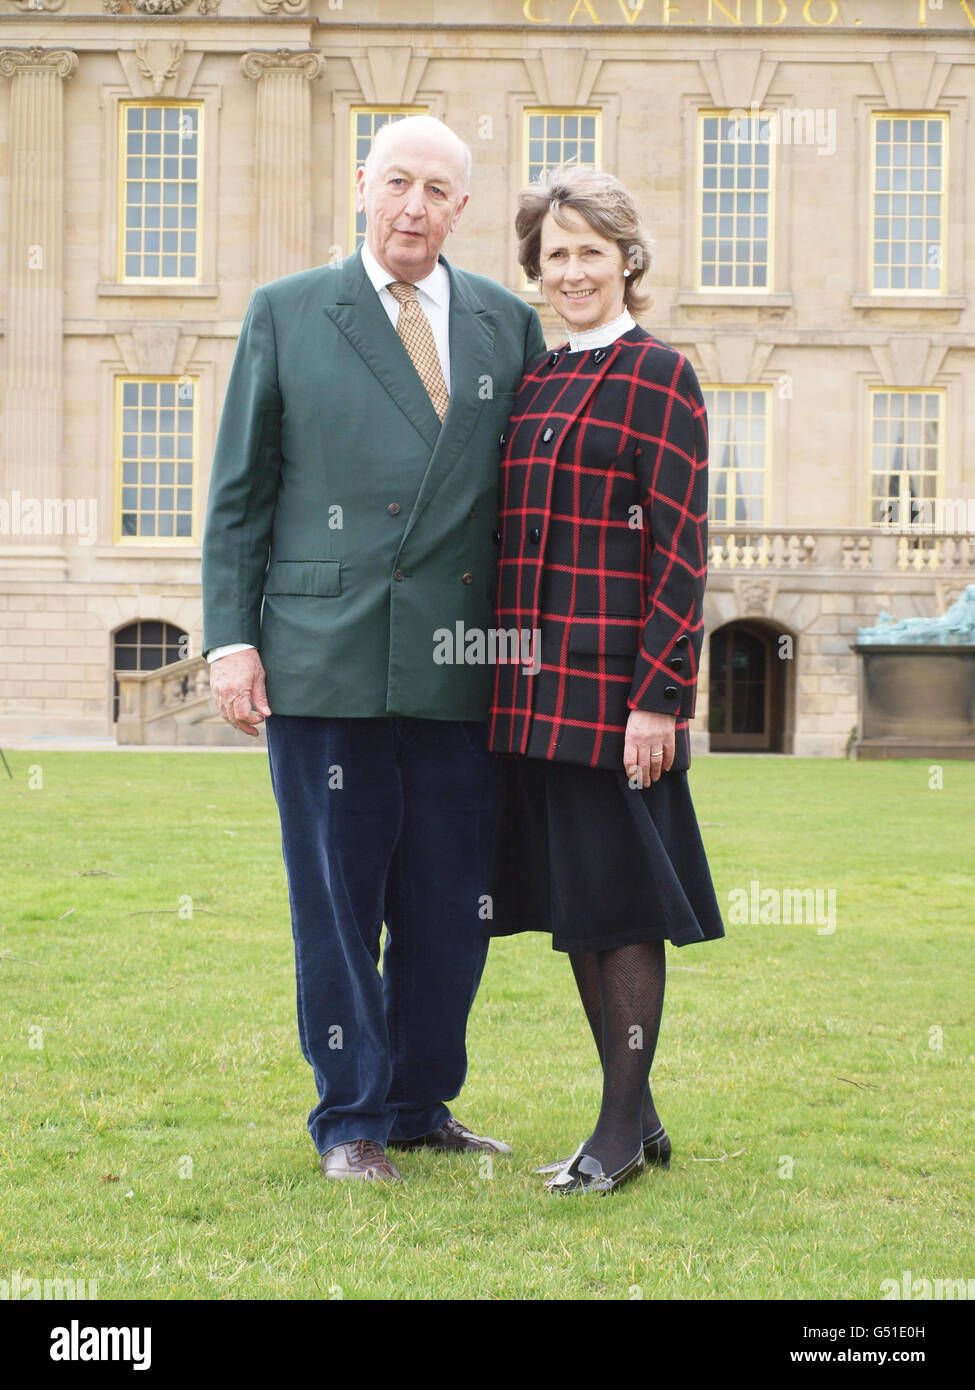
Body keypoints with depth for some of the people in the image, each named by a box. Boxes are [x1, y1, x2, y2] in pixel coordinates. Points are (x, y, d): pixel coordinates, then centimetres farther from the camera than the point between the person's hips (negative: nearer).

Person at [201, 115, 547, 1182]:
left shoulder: (508, 325, 12)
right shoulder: (286, 314, 7)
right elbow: (238, 491, 6)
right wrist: (231, 638, -2)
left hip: (461, 674, 2)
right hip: (324, 659, -2)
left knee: (450, 908, 7)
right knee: (337, 899, 3)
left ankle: (421, 1104, 23)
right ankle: (350, 1121, 15)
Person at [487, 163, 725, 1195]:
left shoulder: (659, 376, -6)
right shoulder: (533, 381, 15)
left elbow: (682, 552, -10)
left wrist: (660, 695, -16)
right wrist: (507, 677, 15)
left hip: (613, 682, -7)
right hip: (536, 684, 7)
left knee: (619, 899, -1)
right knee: (573, 899, 11)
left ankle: (623, 1131, 9)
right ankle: (637, 1117, 22)